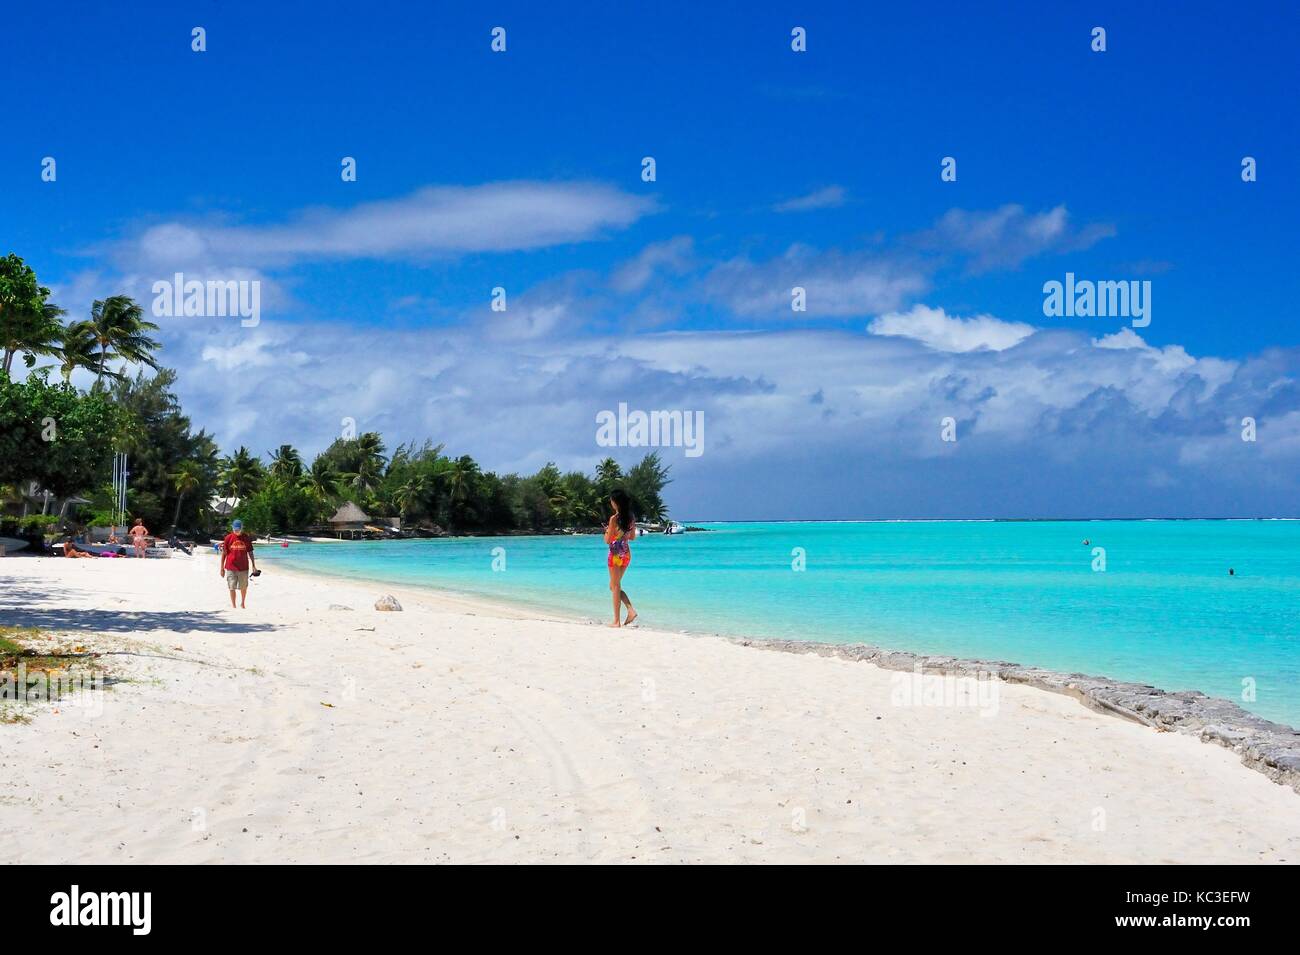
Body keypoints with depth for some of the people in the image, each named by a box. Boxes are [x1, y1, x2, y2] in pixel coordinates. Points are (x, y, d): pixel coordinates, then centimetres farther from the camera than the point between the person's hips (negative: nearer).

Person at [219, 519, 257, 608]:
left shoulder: (246, 538, 3)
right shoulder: (228, 538, -1)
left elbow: (250, 552, 8)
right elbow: (224, 553, 3)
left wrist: (253, 566, 5)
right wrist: (222, 568, 0)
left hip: (243, 567, 1)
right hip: (230, 567, -1)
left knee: (243, 587, 10)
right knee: (232, 588, 1)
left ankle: (243, 603, 31)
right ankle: (233, 605, 11)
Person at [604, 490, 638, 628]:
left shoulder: (614, 518, -15)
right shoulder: (631, 517, 4)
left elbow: (607, 540, -13)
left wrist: (607, 530, 5)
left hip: (615, 554, -7)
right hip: (627, 553, 7)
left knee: (615, 587, 2)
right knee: (614, 586, 19)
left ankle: (616, 621, 5)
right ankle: (631, 610, 3)